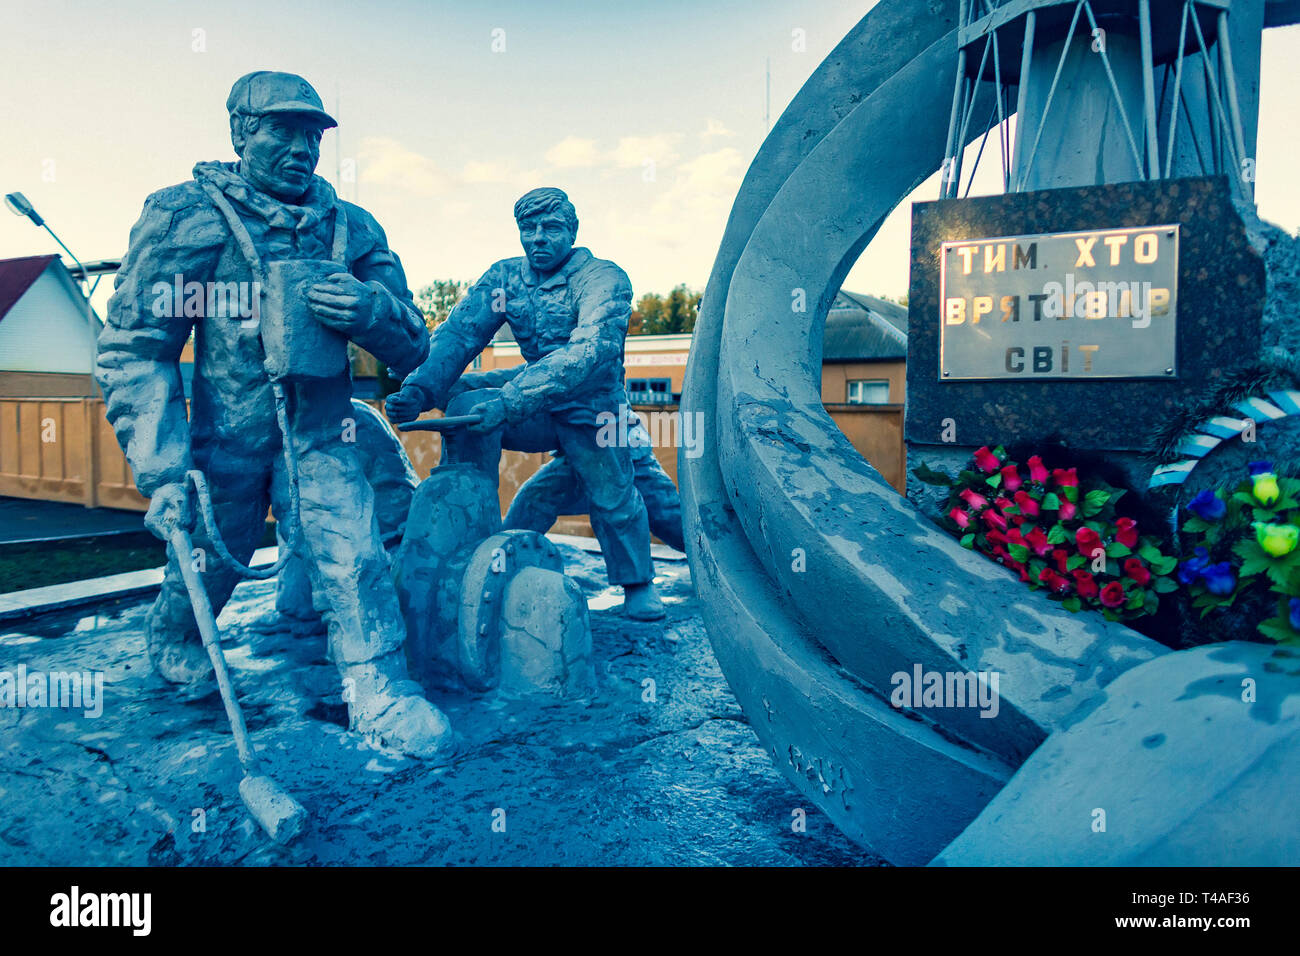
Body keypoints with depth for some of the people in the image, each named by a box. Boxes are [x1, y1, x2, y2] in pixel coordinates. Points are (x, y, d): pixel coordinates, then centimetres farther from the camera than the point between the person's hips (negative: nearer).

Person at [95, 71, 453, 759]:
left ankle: (378, 692, -6)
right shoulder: (185, 216, -7)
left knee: (351, 551, -18)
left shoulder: (352, 227, 1)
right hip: (224, 437, -1)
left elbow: (414, 349, -2)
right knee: (206, 563, 13)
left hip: (318, 436, 1)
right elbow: (130, 353, -9)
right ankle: (172, 641, 46)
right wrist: (164, 474, -19)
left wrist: (373, 310, -26)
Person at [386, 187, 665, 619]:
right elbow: (458, 333, -8)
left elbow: (591, 350, -32)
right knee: (464, 409, -20)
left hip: (593, 415, -3)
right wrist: (419, 388, -29)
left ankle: (638, 583, 20)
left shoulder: (603, 278, -15)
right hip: (535, 413, 3)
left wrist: (509, 401, -44)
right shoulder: (504, 276, 1)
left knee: (613, 499, -12)